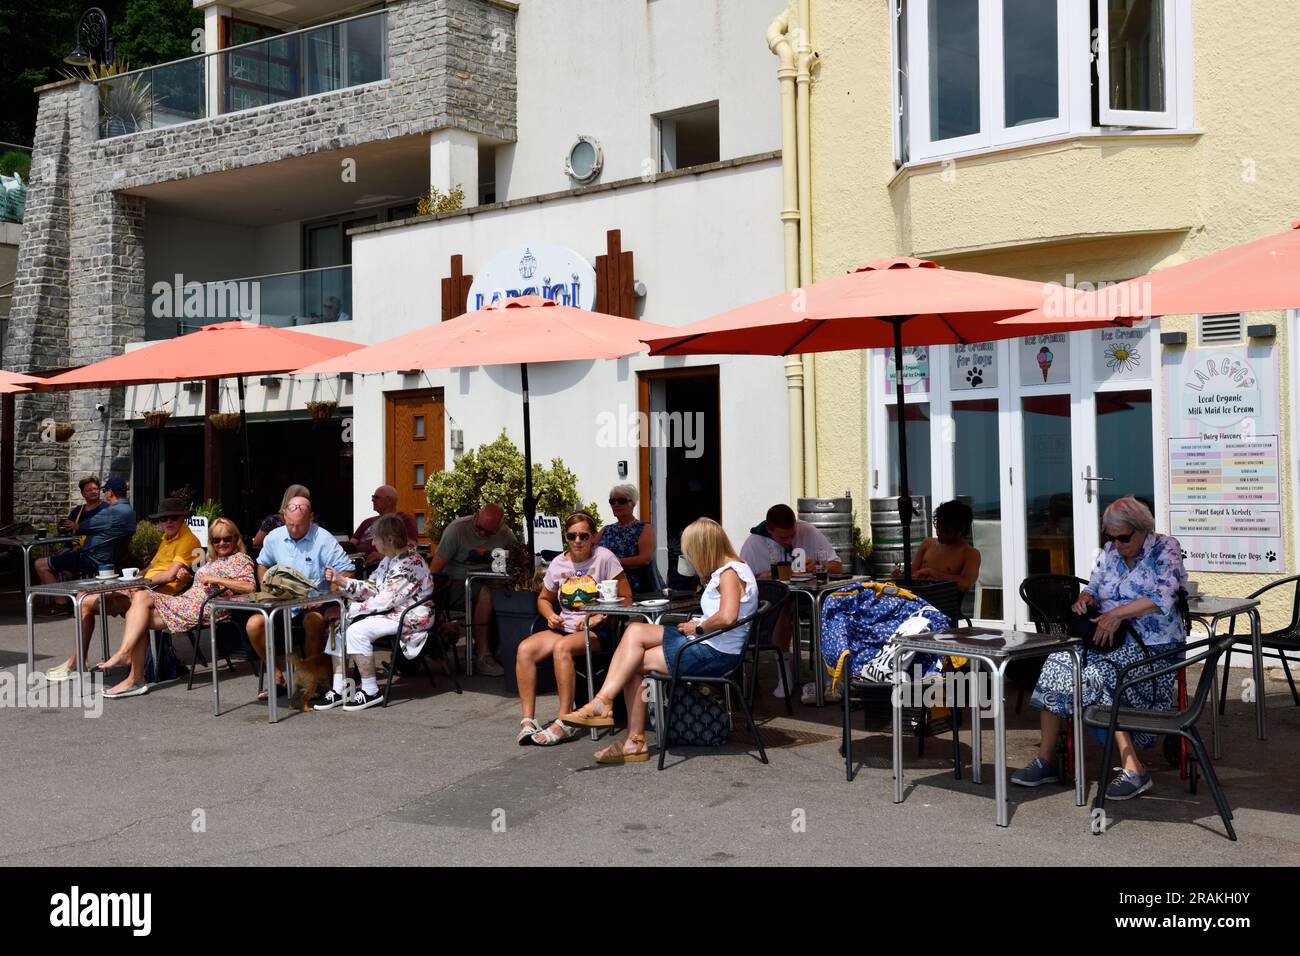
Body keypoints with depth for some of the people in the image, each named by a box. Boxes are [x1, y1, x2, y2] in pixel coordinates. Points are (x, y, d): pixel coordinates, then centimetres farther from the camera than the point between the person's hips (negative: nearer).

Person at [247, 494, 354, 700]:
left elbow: (346, 572, -10)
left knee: (313, 621, -38)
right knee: (254, 624, -20)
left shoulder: (323, 539, -9)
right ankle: (278, 676, -3)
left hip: (315, 603, -5)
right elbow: (263, 564, 26)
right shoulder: (274, 538, 7)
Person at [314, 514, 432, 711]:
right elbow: (370, 589, 12)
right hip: (389, 613, 11)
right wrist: (340, 581, 2)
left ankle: (371, 691, -15)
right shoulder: (388, 560, 12)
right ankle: (338, 690, -2)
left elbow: (385, 600, -24)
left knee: (357, 631, -26)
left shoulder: (409, 564, -21)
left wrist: (352, 609, -15)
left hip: (409, 619, -11)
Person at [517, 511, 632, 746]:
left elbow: (626, 599, -5)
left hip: (597, 631, -5)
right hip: (564, 628, 5)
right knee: (525, 649, -21)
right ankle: (528, 720, -21)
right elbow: (544, 599, 24)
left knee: (561, 647, -36)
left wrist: (599, 617, -16)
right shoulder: (558, 564, 8)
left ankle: (565, 722, -29)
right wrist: (551, 615, 1)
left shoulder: (604, 558, -5)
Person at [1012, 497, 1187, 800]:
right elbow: (1092, 589, 20)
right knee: (1057, 663, -17)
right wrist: (1084, 598, -5)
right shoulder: (1110, 551, 15)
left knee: (1098, 675, -32)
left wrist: (1117, 613, -26)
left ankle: (1134, 771, -25)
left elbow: (1164, 597, -19)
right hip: (1108, 639, 7)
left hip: (1152, 645, -6)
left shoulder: (1166, 548, -5)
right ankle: (1045, 761, -13)